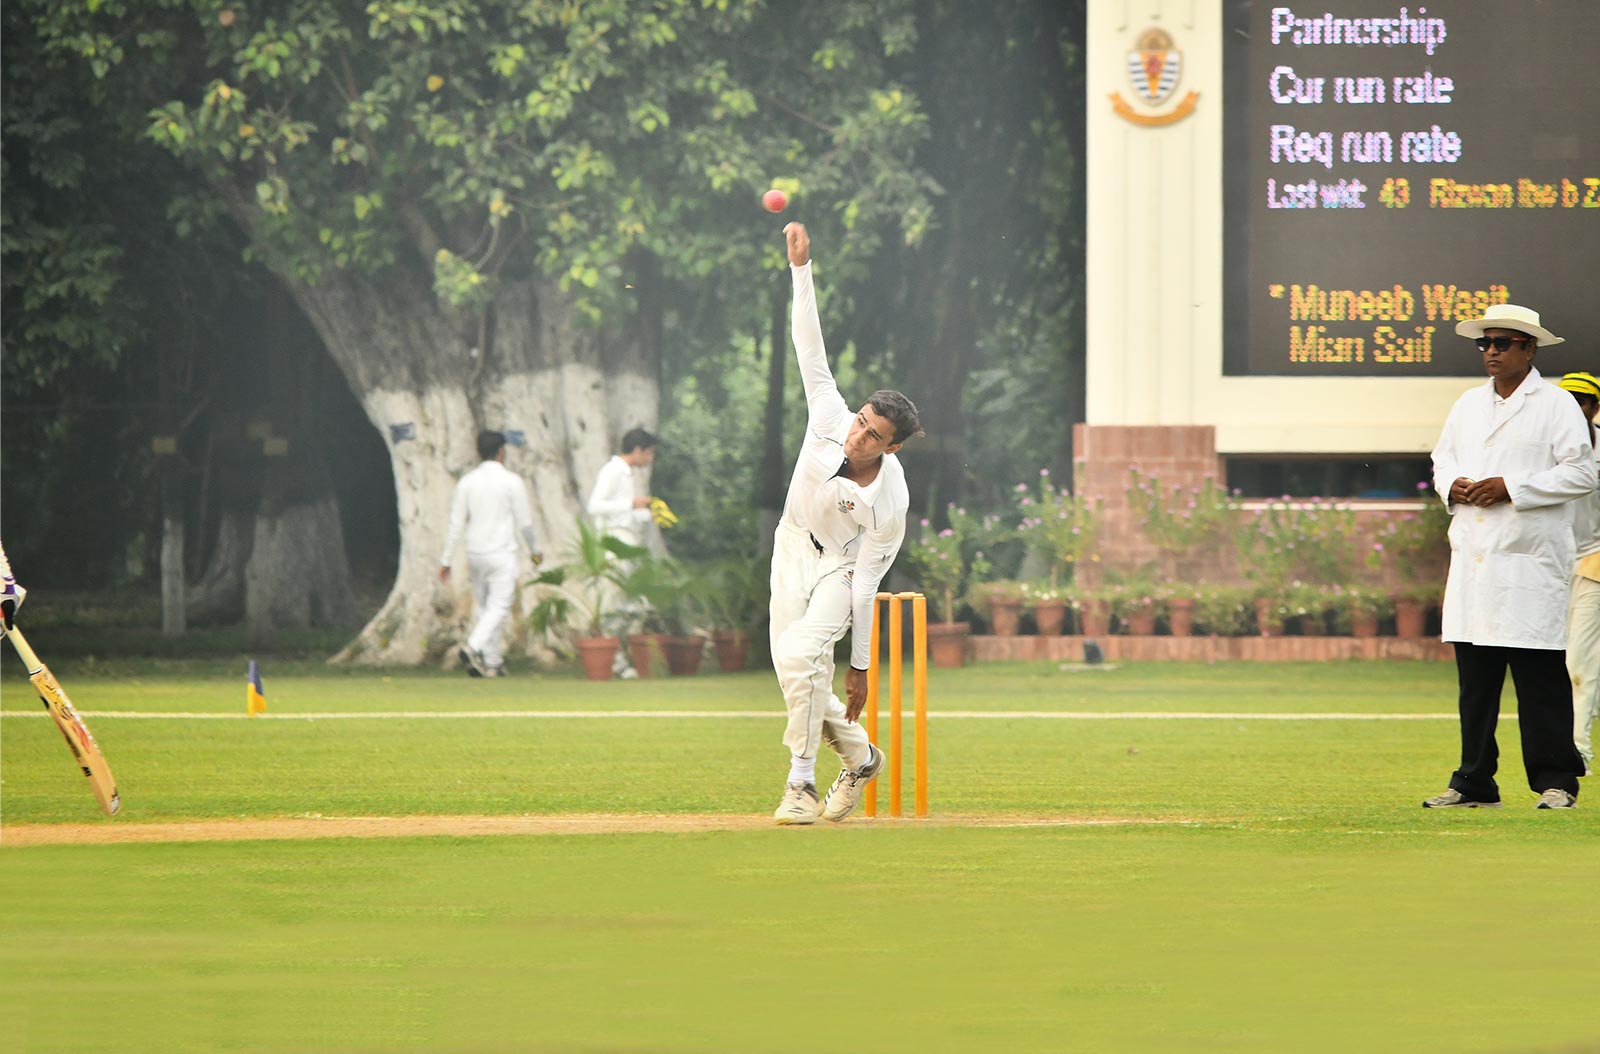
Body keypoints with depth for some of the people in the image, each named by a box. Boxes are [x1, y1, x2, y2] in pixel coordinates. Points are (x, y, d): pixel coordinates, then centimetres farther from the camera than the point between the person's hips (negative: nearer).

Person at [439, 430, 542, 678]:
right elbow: (524, 522, -2)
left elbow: (456, 524, 2)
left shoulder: (466, 482, 2)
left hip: (475, 555, 4)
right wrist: (535, 550, 14)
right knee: (499, 607, -6)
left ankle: (493, 662, 14)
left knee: (485, 608, 14)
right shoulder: (511, 481, -7)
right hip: (502, 554, -4)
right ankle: (473, 648, -27)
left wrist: (446, 560, 8)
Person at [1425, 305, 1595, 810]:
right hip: (1473, 559, 6)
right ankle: (1474, 782, 11)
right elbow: (1442, 458, 27)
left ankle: (1555, 781, -1)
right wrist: (1452, 485, 2)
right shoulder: (1468, 406, 18)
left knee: (1541, 677, -7)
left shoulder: (1556, 405, -1)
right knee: (1474, 675, 6)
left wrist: (1511, 488, -14)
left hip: (1530, 562, -6)